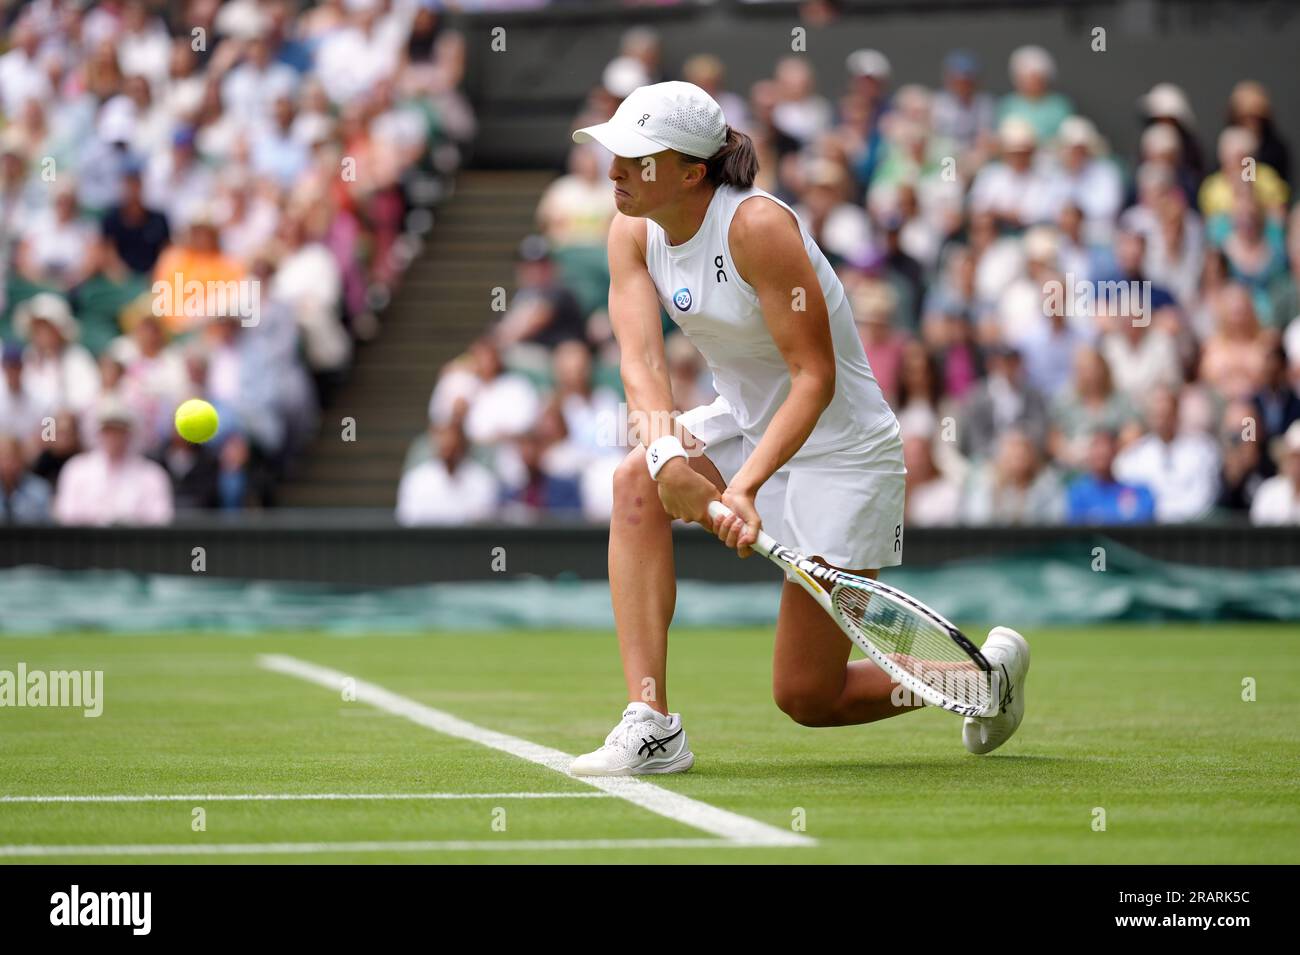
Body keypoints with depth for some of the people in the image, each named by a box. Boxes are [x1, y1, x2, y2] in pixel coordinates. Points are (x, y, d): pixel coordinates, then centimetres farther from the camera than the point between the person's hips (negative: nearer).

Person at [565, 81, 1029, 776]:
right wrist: (654, 414, -43)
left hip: (841, 451, -7)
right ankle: (650, 725, -24)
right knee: (637, 478, -26)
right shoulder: (633, 233, -7)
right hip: (745, 427, 7)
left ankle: (990, 671, 24)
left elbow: (815, 377, -28)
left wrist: (745, 484, -39)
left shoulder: (756, 225, -27)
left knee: (806, 698, -3)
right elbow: (639, 356, -19)